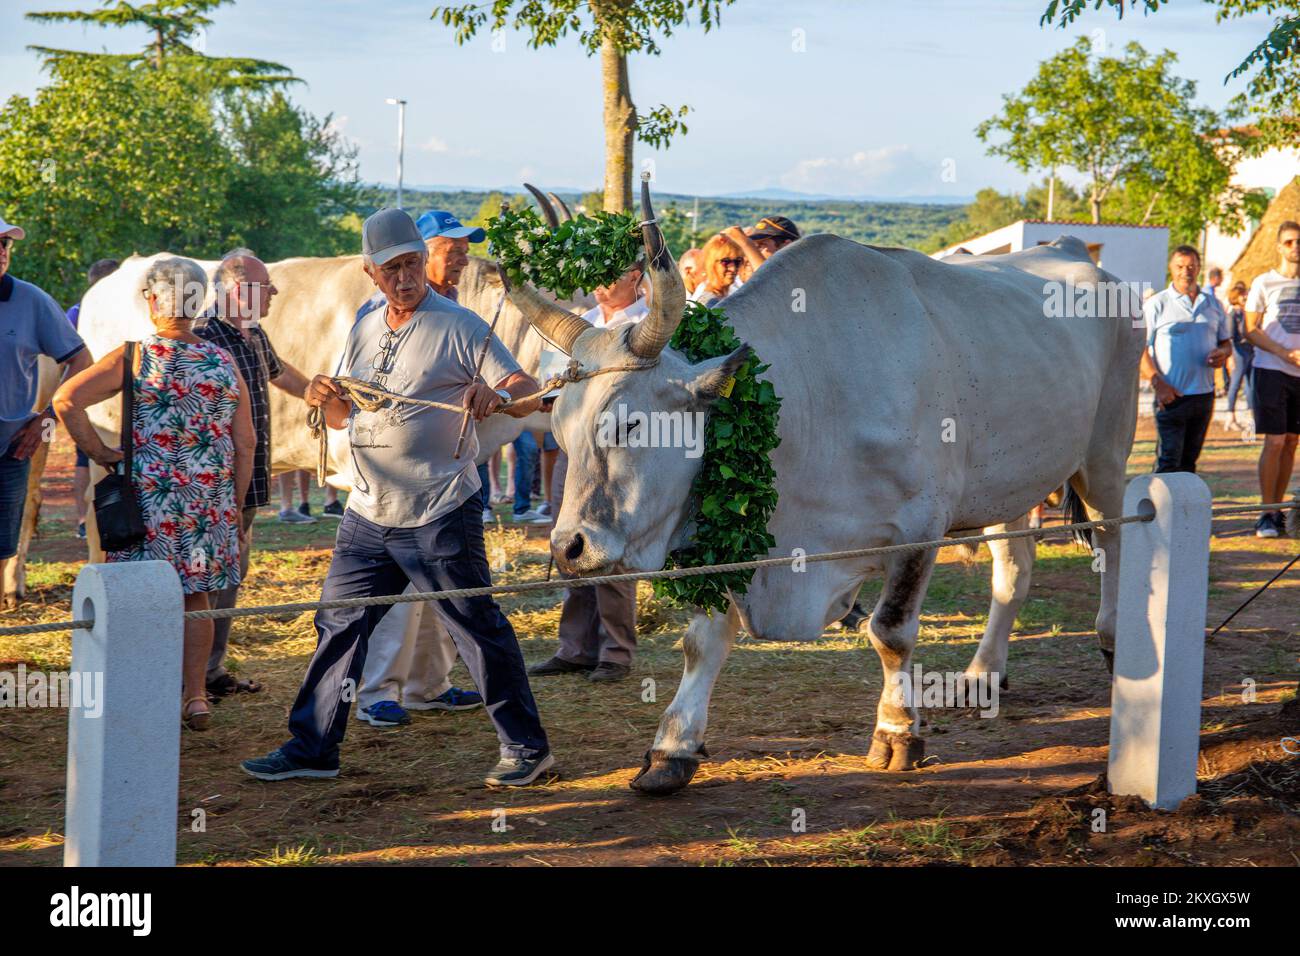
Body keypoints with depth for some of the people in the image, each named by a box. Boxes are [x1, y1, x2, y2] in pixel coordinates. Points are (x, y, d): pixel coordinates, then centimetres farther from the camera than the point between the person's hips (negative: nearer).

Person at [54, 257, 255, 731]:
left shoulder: (133, 358, -5)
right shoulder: (224, 362, 4)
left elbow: (66, 399, -16)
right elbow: (245, 445, 6)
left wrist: (98, 451, -5)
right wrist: (236, 506, 15)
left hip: (149, 497, -3)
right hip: (211, 502, 3)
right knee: (195, 598, 14)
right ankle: (196, 697, 16)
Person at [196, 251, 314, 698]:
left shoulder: (255, 335, 13)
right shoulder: (204, 337, -17)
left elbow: (279, 373, 35)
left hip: (248, 483, 10)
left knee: (231, 576, 14)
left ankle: (213, 669, 22)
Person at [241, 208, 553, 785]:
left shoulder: (459, 327, -7)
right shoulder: (364, 331, 13)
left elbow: (528, 393, -13)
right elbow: (341, 417, 19)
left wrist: (497, 392, -36)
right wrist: (325, 398, -4)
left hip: (440, 516, -6)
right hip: (367, 516, 6)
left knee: (478, 627, -1)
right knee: (338, 624, 8)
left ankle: (526, 748, 11)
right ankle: (311, 747, 18)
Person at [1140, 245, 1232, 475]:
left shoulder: (1213, 305, 13)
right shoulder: (1156, 304, -2)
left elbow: (1226, 342, 21)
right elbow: (1139, 349, -6)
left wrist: (1222, 353, -5)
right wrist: (1158, 383, -17)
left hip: (1204, 394, 5)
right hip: (1172, 395, -5)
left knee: (1189, 460, 12)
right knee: (1168, 462, -10)